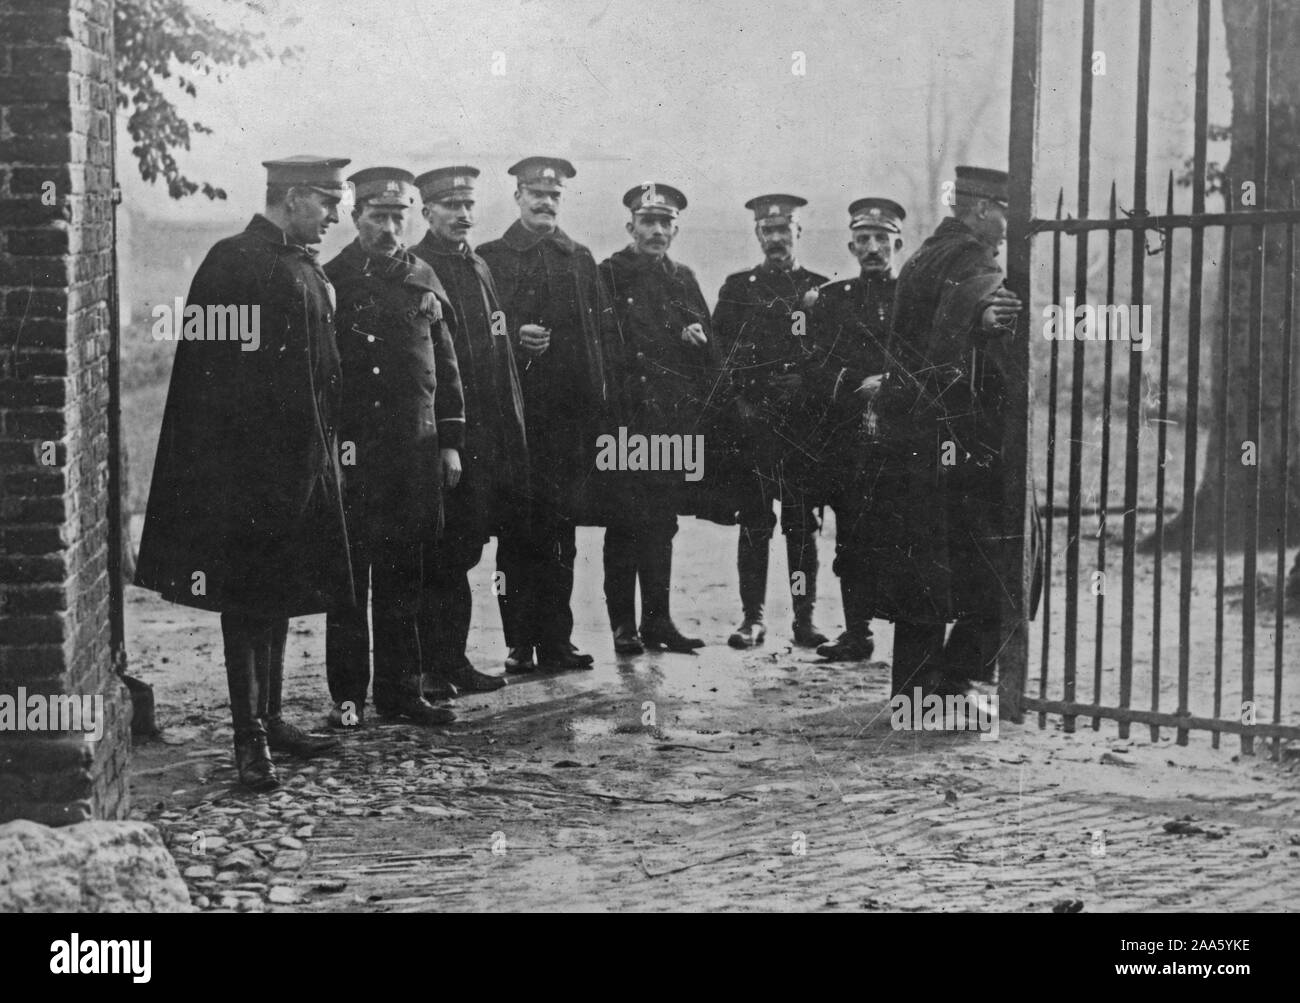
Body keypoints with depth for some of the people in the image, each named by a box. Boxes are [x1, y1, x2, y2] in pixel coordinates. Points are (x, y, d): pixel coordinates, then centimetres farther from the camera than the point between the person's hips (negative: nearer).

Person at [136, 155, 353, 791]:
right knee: (248, 595, -3)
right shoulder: (234, 261, -11)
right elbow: (211, 368, -17)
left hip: (302, 460, 9)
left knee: (280, 594, 14)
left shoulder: (307, 269, 15)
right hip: (248, 461, -8)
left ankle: (268, 716, 24)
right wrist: (233, 453, -21)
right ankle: (249, 737, 2)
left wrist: (325, 447, 15)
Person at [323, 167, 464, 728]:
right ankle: (347, 697, 7)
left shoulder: (423, 281, 12)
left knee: (402, 576, 9)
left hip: (415, 450, 4)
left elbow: (444, 367, 15)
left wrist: (451, 443, 11)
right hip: (350, 449, -4)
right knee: (349, 576, 0)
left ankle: (400, 691, 16)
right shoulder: (331, 281, -1)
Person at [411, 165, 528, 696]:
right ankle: (437, 666, 3)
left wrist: (511, 429, 13)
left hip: (484, 432, 7)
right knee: (442, 554, -4)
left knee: (464, 547, 10)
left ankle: (452, 658, 17)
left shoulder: (480, 269, 17)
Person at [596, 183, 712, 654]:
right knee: (625, 522, -4)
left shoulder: (683, 280, 17)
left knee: (662, 522, 7)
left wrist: (695, 337, -1)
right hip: (626, 416, -5)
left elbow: (707, 347, 17)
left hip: (674, 421, 5)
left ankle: (658, 620, 12)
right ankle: (624, 625, 0)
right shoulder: (608, 275, 1)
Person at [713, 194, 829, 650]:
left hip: (805, 419, 0)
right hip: (752, 418, 0)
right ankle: (752, 617, 2)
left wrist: (807, 385, -10)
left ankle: (805, 618, 4)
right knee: (753, 521, -2)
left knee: (803, 521, 0)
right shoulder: (737, 288, 12)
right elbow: (717, 351, 7)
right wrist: (742, 400, -4)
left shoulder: (822, 289, 12)